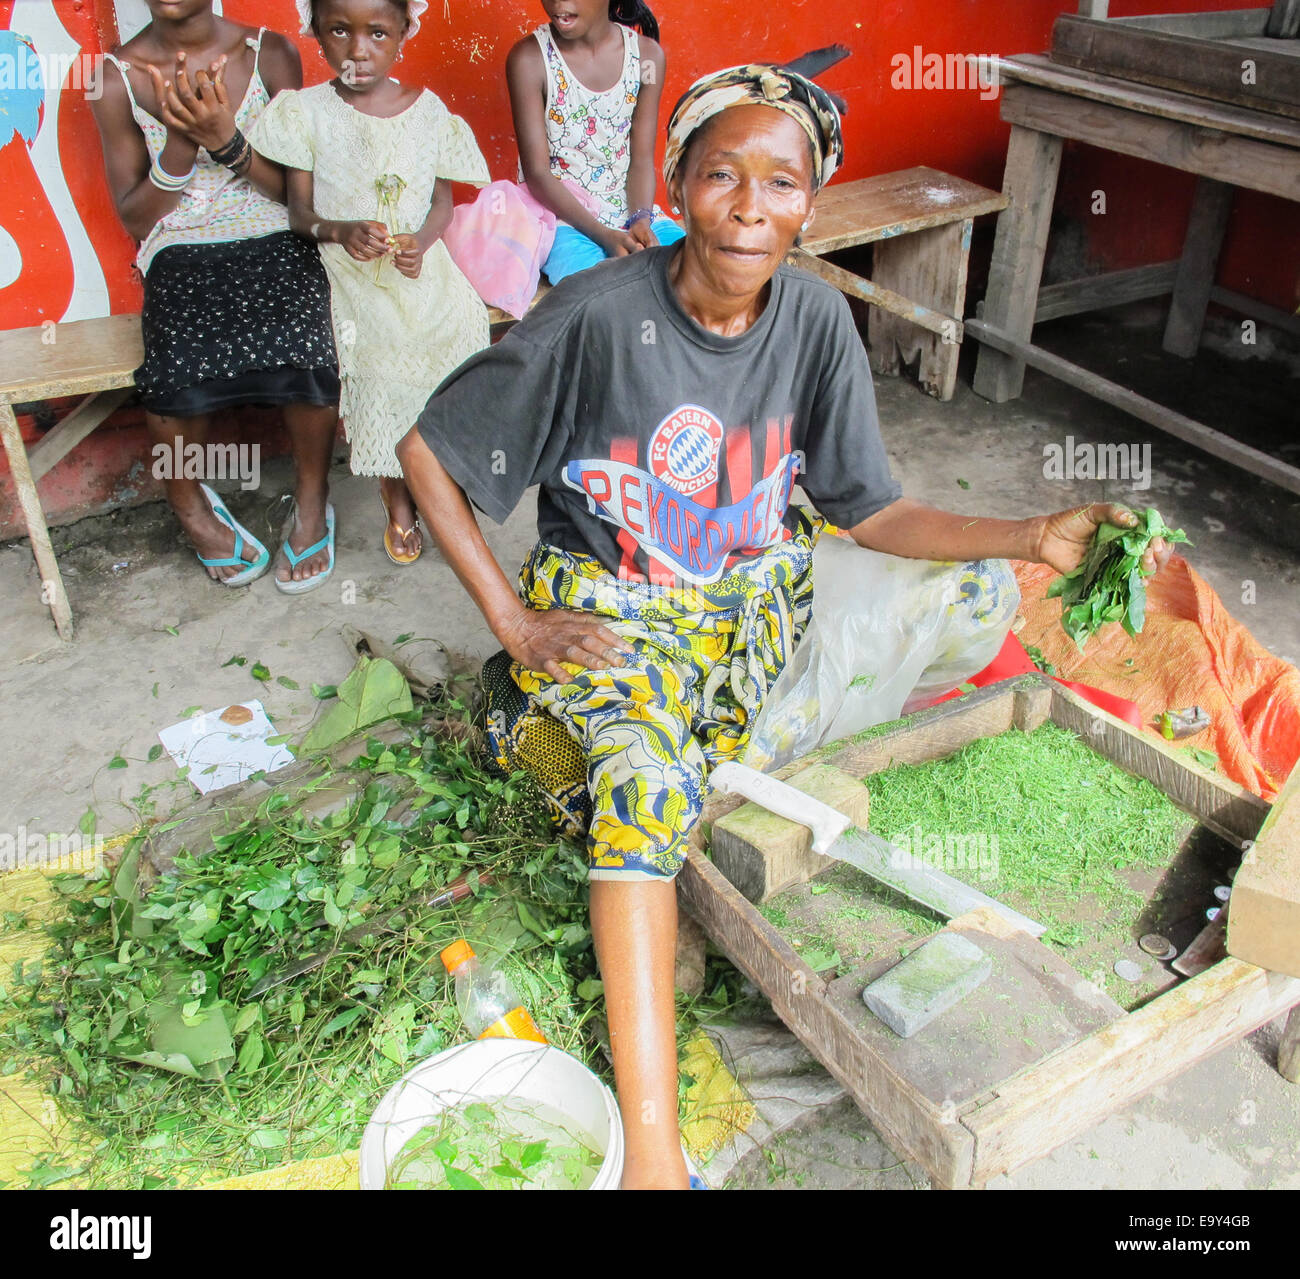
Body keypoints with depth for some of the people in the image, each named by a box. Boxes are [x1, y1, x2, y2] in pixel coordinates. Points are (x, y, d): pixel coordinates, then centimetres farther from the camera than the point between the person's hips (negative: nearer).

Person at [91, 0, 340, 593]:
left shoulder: (269, 54, 3)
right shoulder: (118, 78, 3)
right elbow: (134, 219, 2)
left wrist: (226, 139, -16)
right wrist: (180, 142, -14)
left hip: (274, 243, 0)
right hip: (180, 257, 0)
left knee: (303, 351, -31)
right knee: (177, 372, -28)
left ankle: (312, 499, -5)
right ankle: (191, 505, 3)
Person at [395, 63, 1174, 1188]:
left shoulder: (814, 317, -7)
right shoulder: (597, 316, -19)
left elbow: (872, 514, -3)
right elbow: (425, 452, -12)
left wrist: (1033, 538, -17)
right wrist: (515, 623, -14)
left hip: (745, 590, 7)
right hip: (604, 605, -6)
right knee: (648, 779, -30)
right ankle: (652, 1147, -25)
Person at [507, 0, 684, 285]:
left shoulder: (647, 55, 3)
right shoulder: (530, 58, -7)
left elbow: (642, 160, 3)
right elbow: (537, 172, -11)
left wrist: (641, 219, -19)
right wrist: (604, 236, -23)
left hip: (629, 207, 4)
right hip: (559, 212, -4)